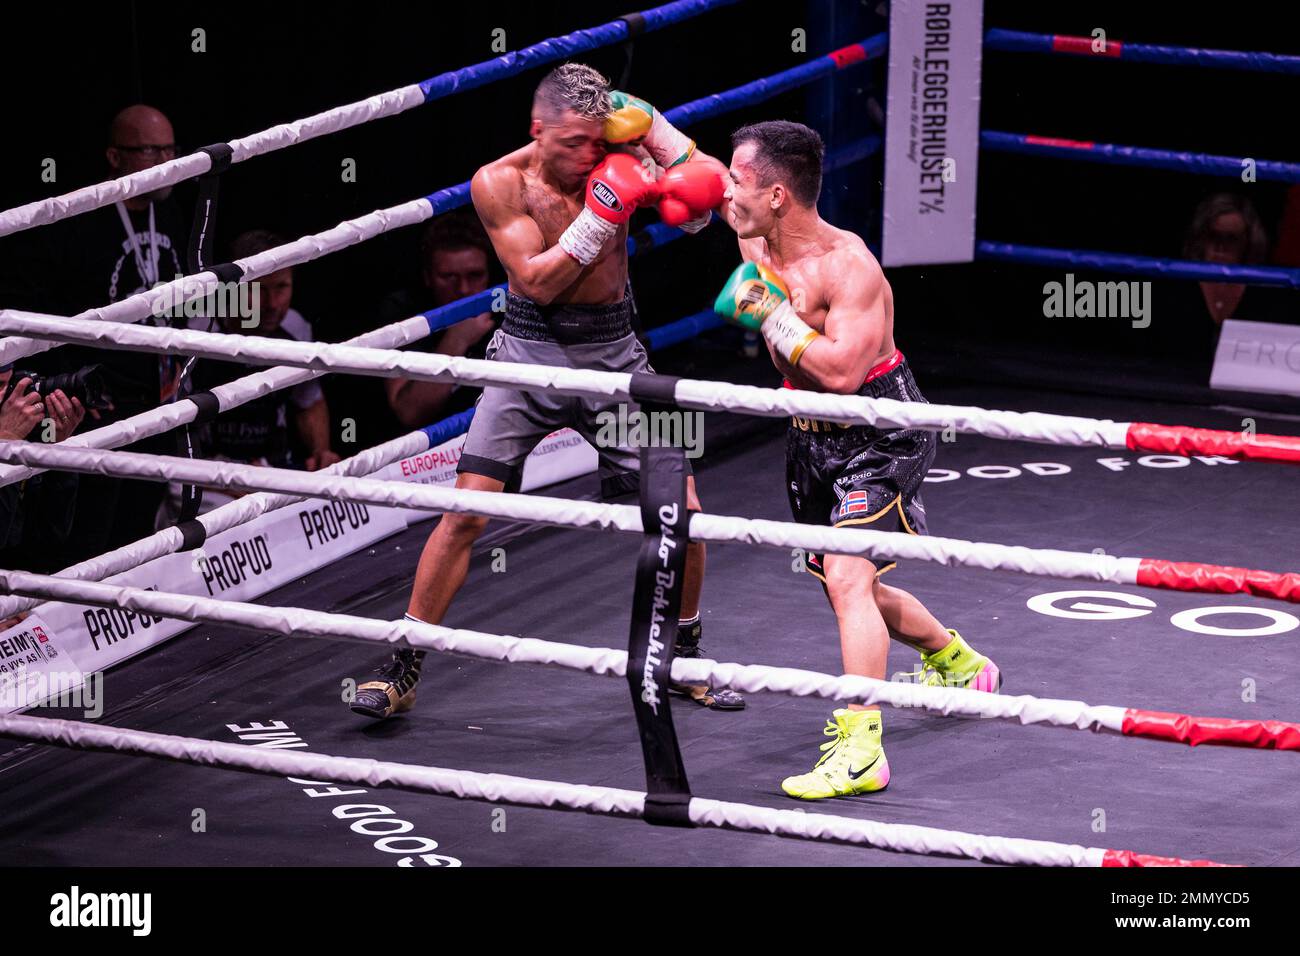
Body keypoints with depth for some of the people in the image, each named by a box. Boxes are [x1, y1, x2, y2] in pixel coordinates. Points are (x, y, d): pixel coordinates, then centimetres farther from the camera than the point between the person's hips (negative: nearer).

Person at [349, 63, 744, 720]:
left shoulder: (616, 163, -4)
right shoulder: (500, 183, -11)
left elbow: (701, 207, -5)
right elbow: (538, 281, -17)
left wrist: (651, 126, -17)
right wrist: (602, 214, -27)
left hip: (615, 353, 2)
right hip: (531, 350, -2)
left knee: (682, 512, 0)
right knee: (466, 512, -11)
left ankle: (683, 660, 22)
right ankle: (401, 669, -1)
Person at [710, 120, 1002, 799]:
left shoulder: (849, 266, -26)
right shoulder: (757, 247, -3)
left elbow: (841, 371, -37)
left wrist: (771, 311, -29)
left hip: (878, 437, -9)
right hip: (812, 437, 9)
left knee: (847, 576, -23)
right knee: (848, 588, 21)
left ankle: (859, 748, -27)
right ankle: (958, 663, 48)